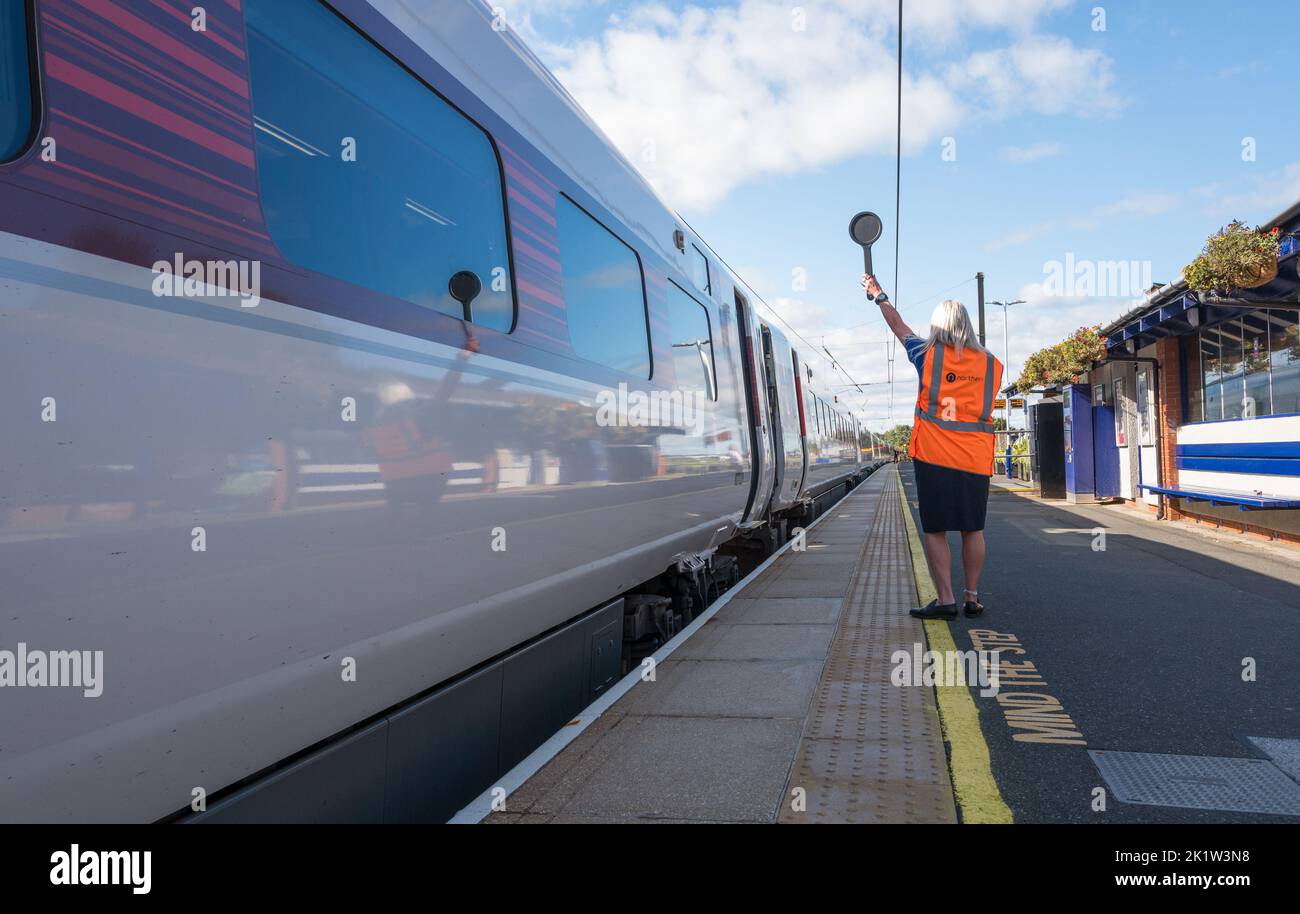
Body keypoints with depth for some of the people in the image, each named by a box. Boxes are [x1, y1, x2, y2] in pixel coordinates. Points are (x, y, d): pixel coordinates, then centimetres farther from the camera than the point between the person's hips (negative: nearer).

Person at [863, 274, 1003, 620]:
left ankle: (945, 600, 0)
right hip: (976, 458, 3)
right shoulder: (991, 364, 7)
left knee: (935, 529, 1)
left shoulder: (929, 354, 0)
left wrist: (878, 296, 31)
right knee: (973, 529, 12)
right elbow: (985, 406, 17)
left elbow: (899, 328, 16)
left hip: (934, 455, -3)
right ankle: (972, 598, 19)